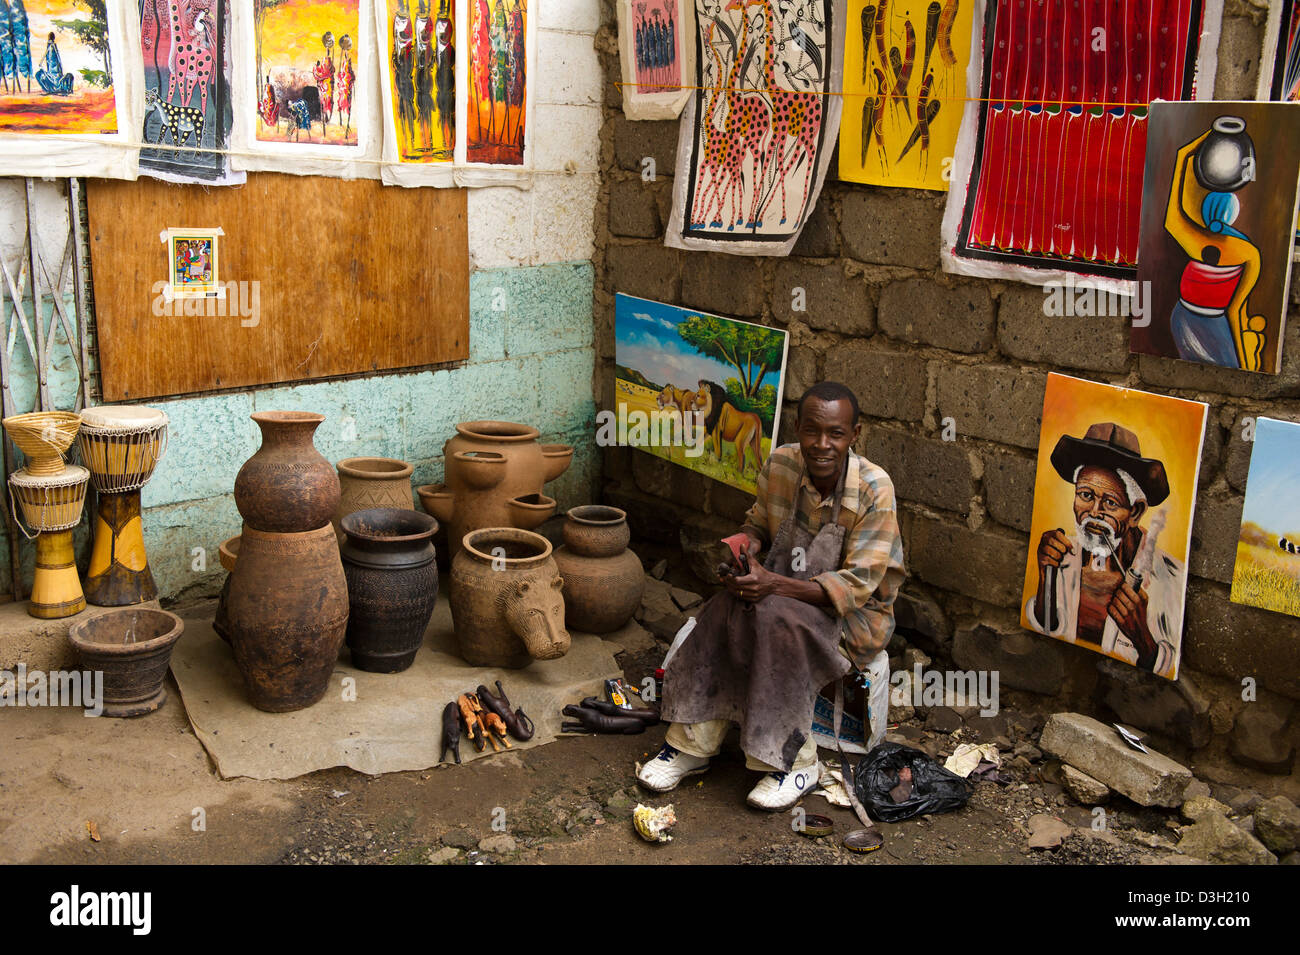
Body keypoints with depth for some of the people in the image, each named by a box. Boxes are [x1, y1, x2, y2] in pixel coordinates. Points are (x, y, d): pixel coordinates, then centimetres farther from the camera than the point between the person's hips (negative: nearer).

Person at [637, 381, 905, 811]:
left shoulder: (874, 489, -22)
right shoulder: (780, 464, -7)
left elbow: (856, 585, -24)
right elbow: (759, 523, 12)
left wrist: (774, 584, -33)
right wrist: (746, 546, -13)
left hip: (857, 614, -5)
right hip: (787, 589, 5)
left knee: (778, 618, -34)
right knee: (725, 610, -25)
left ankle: (796, 762, -20)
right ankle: (692, 743, -14)